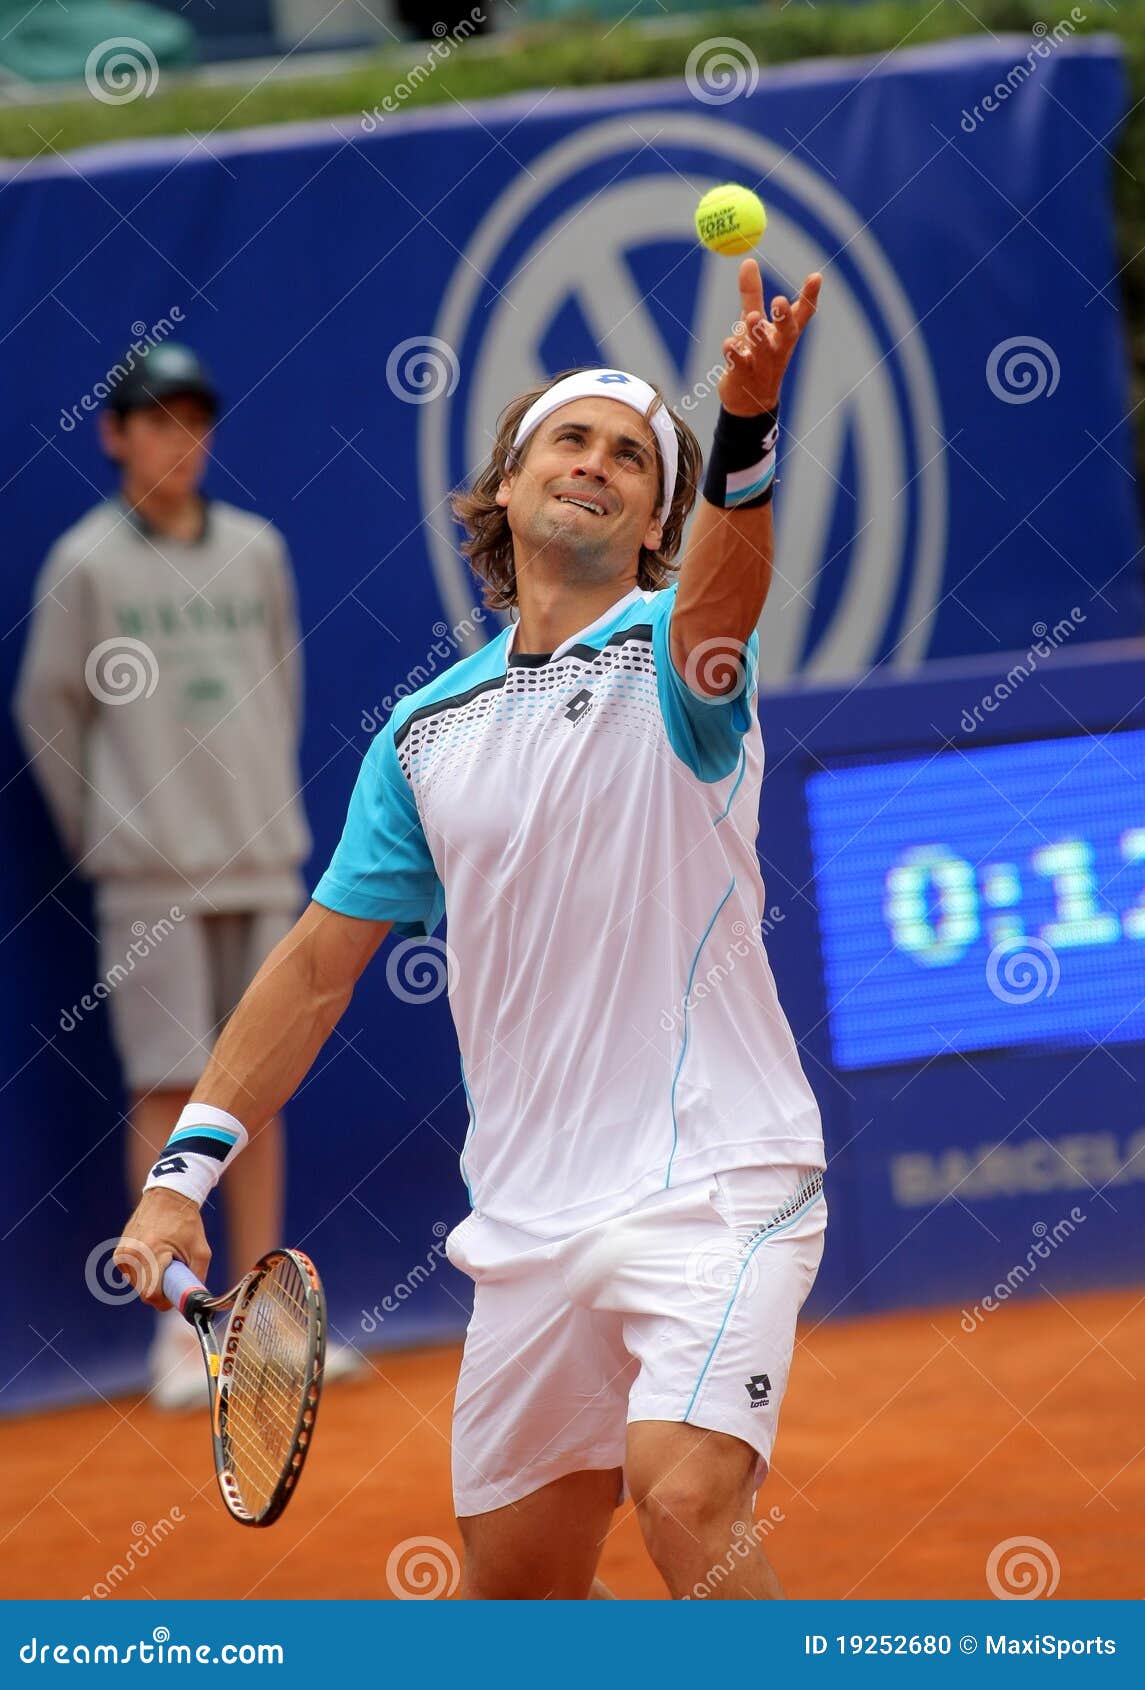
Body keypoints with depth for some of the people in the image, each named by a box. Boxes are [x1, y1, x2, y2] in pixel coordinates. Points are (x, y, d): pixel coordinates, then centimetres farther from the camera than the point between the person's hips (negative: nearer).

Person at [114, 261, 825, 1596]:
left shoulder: (669, 653, -2)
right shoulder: (426, 729, 12)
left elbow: (715, 616, -27)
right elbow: (320, 962, 15)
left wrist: (744, 430, -47)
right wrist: (184, 1171, 7)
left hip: (711, 1180, -5)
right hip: (527, 1224, 5)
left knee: (687, 1507, -26)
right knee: (514, 1581, 10)